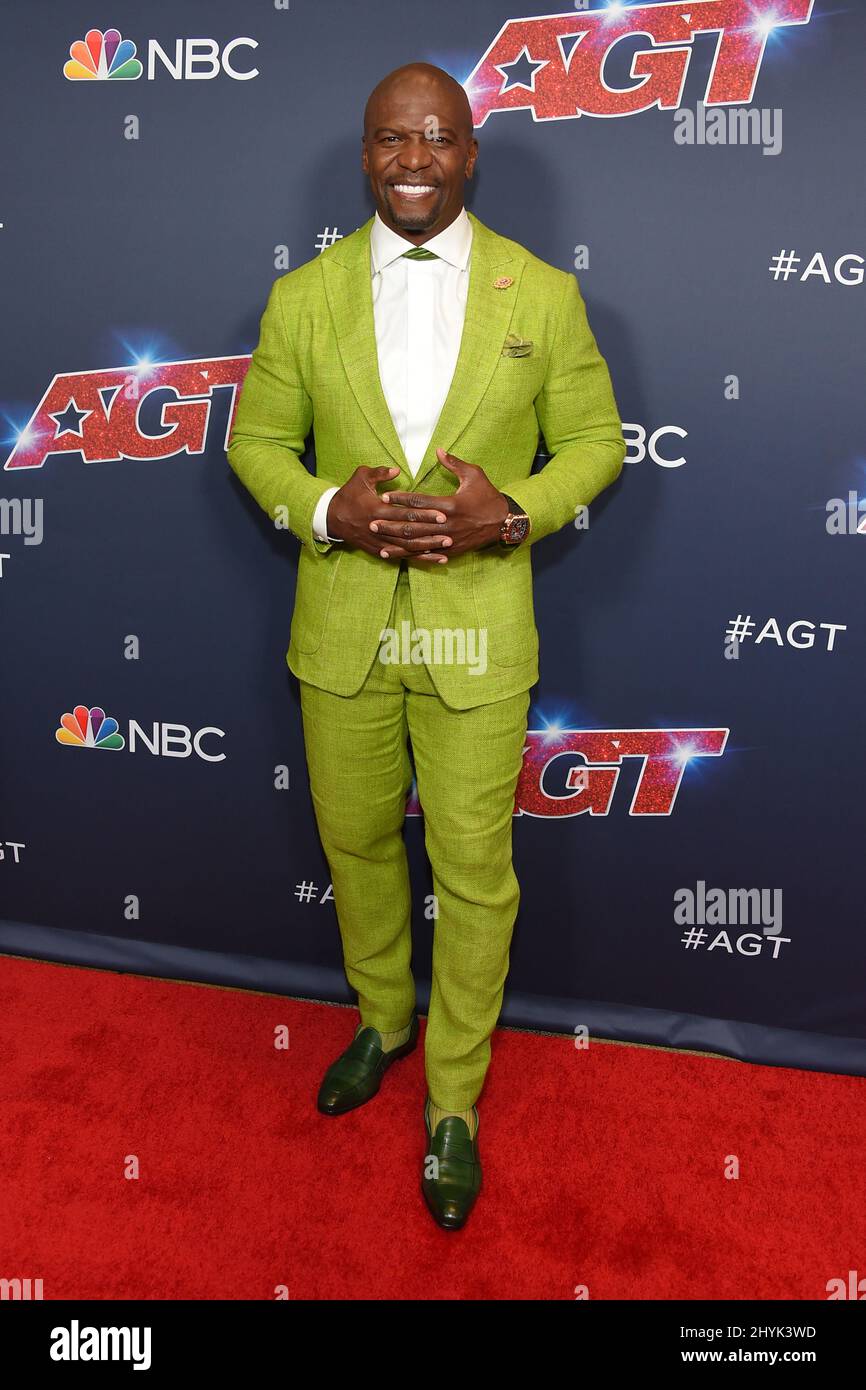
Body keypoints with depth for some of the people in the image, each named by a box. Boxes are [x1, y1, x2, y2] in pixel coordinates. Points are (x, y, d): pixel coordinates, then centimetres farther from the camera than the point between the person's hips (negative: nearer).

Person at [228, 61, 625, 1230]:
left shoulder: (542, 294, -2)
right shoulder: (303, 297, 2)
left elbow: (594, 441, 3)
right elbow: (256, 440, 7)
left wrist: (517, 511, -17)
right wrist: (325, 510, -14)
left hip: (478, 634, -2)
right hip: (341, 627, 2)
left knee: (474, 873, 6)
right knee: (355, 843, 18)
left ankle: (455, 1099, 28)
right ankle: (384, 1017, 46)